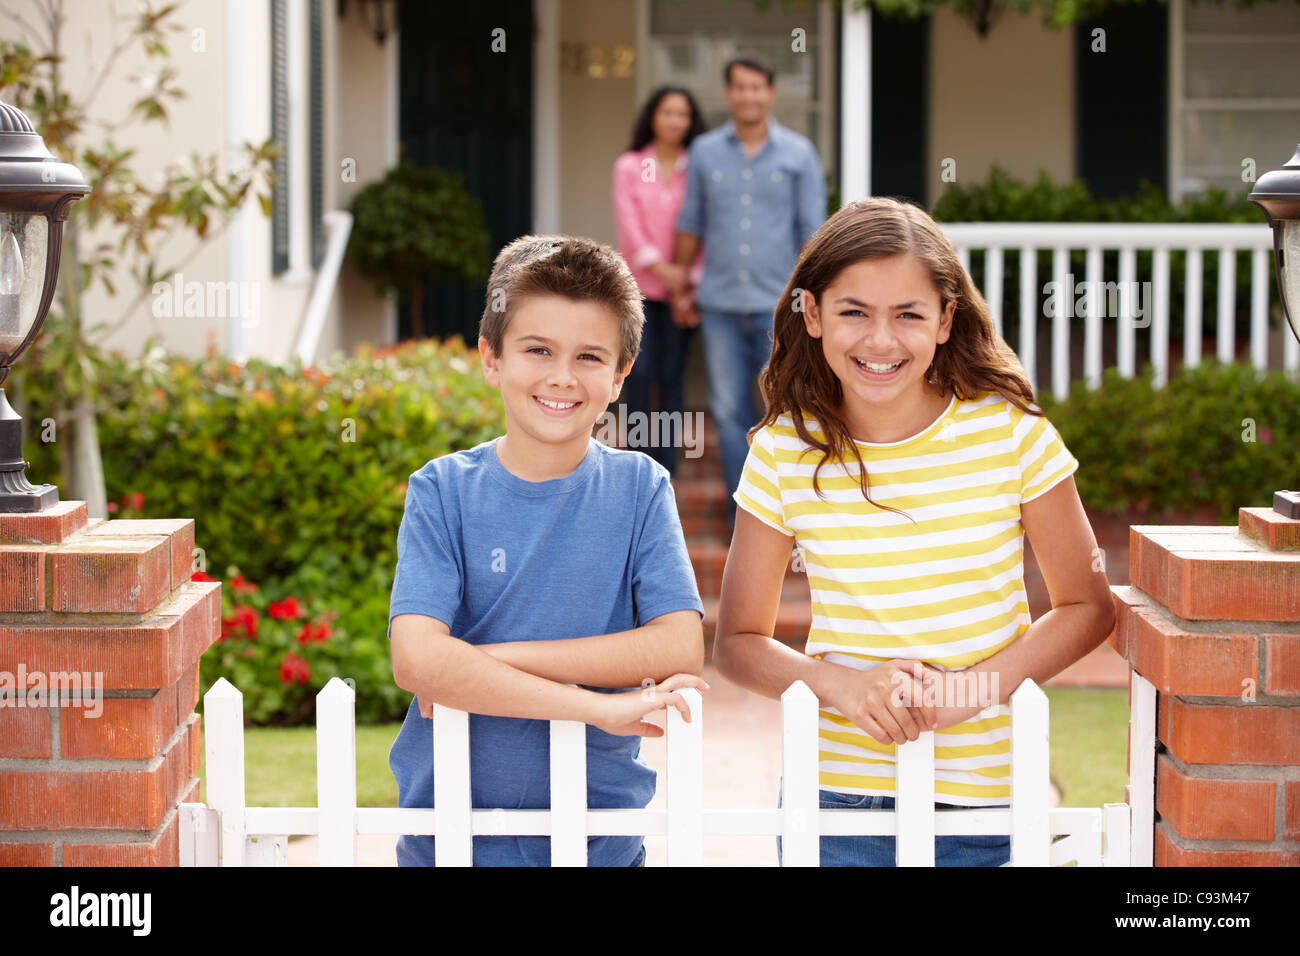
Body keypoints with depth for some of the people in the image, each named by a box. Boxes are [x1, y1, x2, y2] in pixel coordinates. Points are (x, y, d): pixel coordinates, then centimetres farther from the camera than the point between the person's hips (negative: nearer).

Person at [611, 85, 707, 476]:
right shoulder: (628, 166, 6)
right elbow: (628, 224, -2)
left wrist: (691, 281, -8)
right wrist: (661, 267, -13)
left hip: (680, 288, 0)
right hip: (639, 284, 0)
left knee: (671, 374, 1)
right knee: (639, 373, -8)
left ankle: (666, 469, 6)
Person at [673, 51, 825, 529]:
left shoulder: (799, 154, 3)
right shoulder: (705, 152, 7)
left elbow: (812, 232, 3)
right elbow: (690, 225, 14)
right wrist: (681, 288, 13)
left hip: (777, 305, -2)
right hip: (720, 307, 2)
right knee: (729, 411, 4)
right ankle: (744, 521, 11)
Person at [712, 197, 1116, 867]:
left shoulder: (1009, 432, -6)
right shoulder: (784, 454, -4)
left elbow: (1087, 606, 1)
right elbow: (737, 643, 3)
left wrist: (971, 687, -14)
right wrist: (842, 684, -16)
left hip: (981, 793, 0)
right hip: (835, 794, 1)